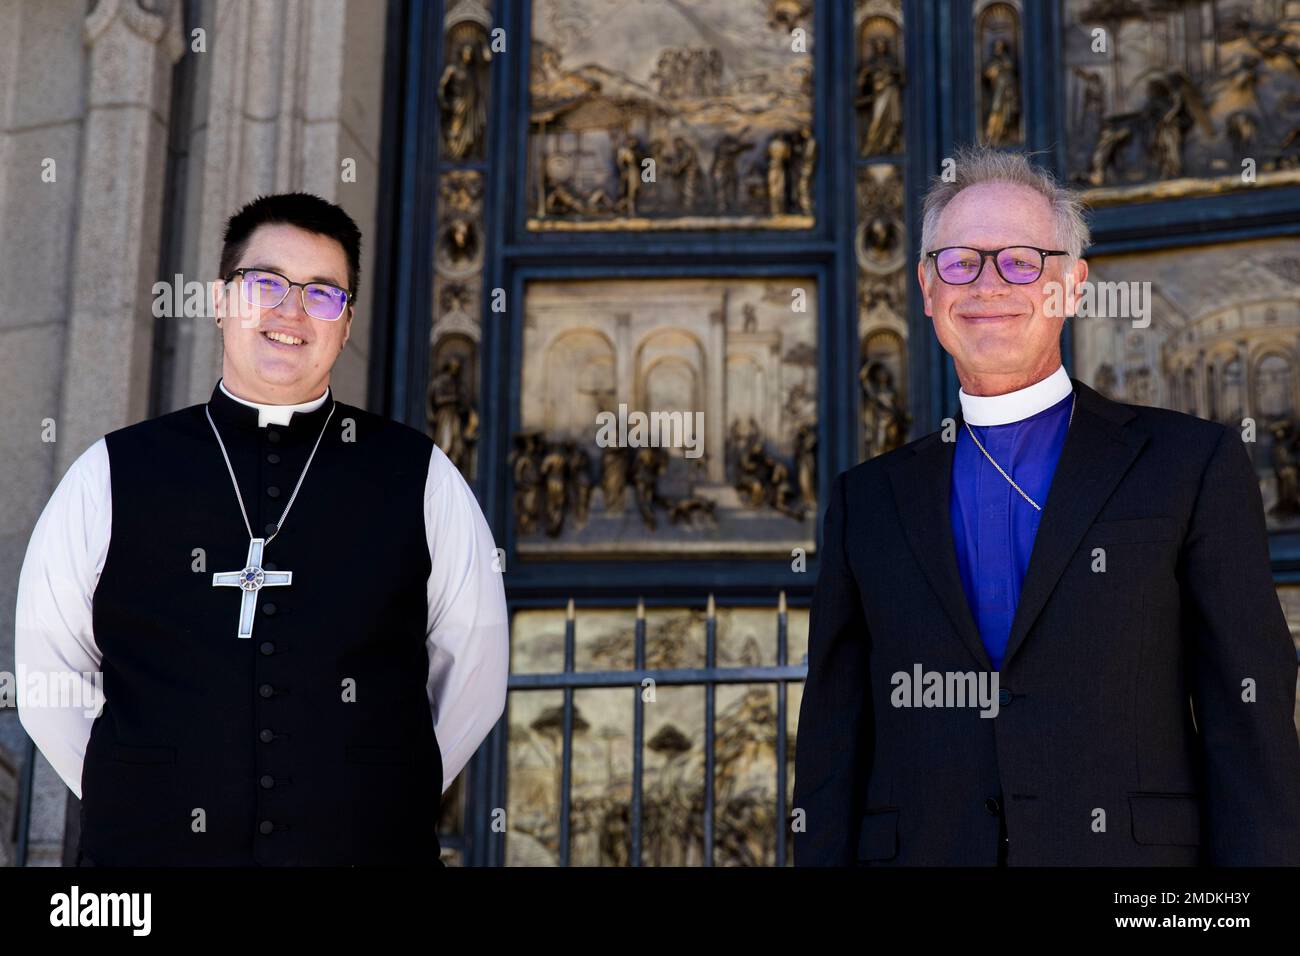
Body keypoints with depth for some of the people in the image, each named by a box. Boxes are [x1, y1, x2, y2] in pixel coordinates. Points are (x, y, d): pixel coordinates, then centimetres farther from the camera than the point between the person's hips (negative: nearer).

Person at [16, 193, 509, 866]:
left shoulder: (422, 480, 0)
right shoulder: (111, 476, 0)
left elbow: (473, 676, 5)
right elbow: (49, 677, 5)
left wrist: (390, 803, 2)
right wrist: (138, 807, 1)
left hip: (371, 852, 0)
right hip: (149, 850, 0)